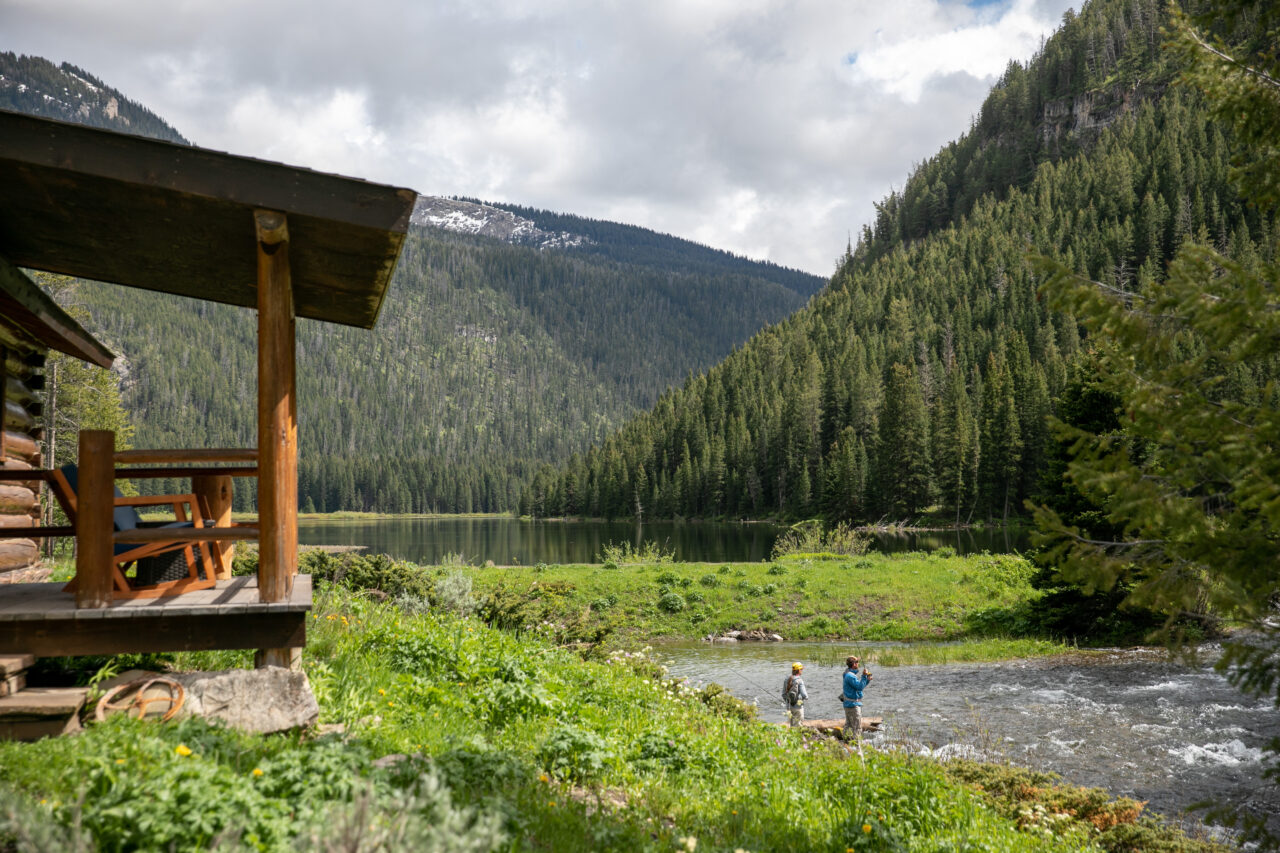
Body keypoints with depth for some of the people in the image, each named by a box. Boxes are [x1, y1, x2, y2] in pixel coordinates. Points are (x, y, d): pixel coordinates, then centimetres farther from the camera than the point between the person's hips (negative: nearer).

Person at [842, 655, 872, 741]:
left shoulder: (850, 675, 14)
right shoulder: (850, 676, -19)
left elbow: (859, 687, 19)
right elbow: (860, 687, -22)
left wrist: (867, 680, 10)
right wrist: (864, 676, -21)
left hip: (848, 704, 10)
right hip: (853, 704, -10)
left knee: (848, 725, 14)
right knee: (857, 726, -8)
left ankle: (847, 740, 18)